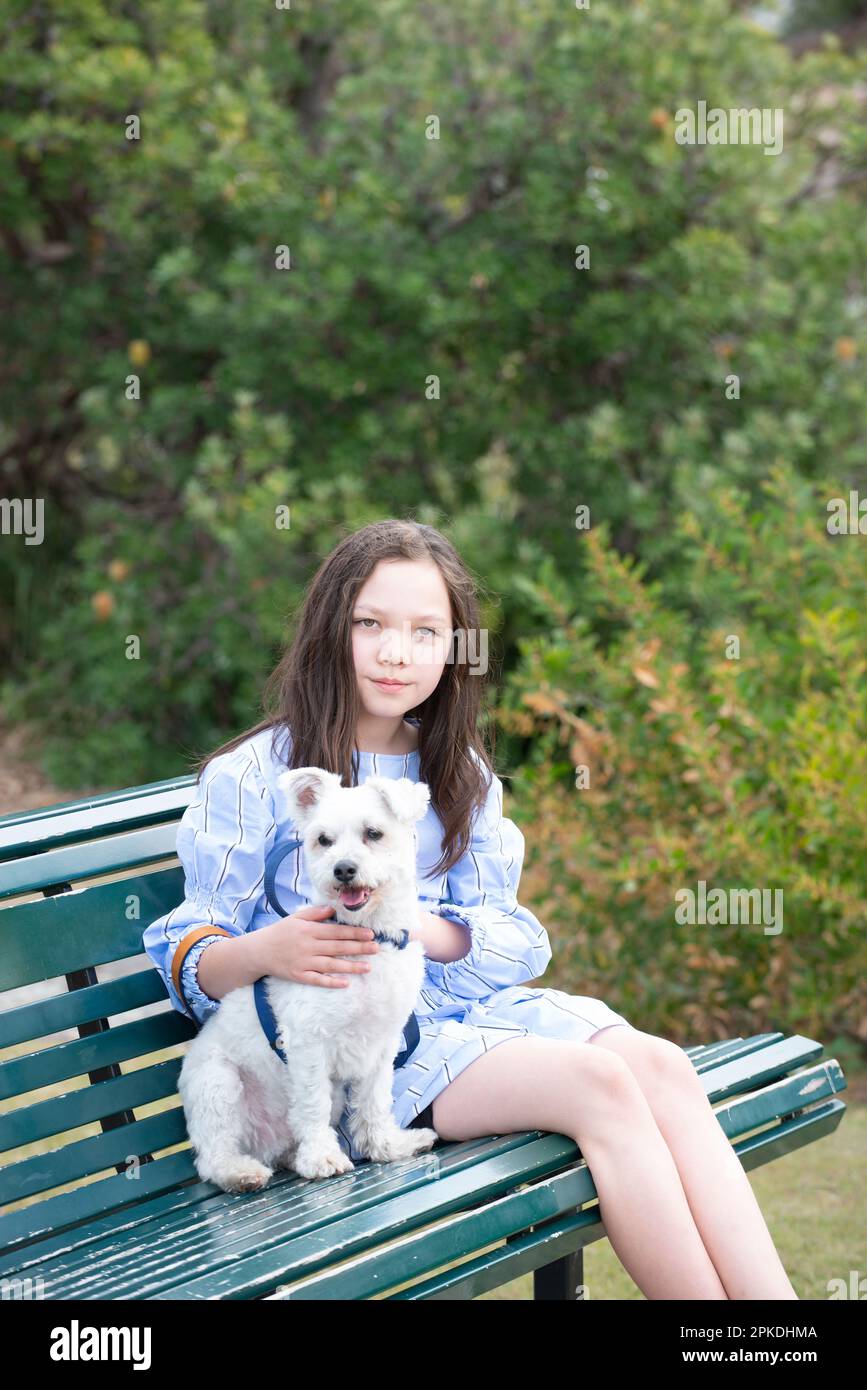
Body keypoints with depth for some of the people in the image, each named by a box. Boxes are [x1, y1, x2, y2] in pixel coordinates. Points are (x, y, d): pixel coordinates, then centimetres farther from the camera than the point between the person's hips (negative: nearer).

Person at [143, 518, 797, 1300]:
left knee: (661, 1065, -23)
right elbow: (188, 957, -3)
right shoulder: (253, 777, -1)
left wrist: (422, 930, -14)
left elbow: (515, 940, 8)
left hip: (466, 1003, 6)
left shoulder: (461, 776, 16)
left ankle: (771, 1295, -30)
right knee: (598, 1082, -27)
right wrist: (264, 952, -27)